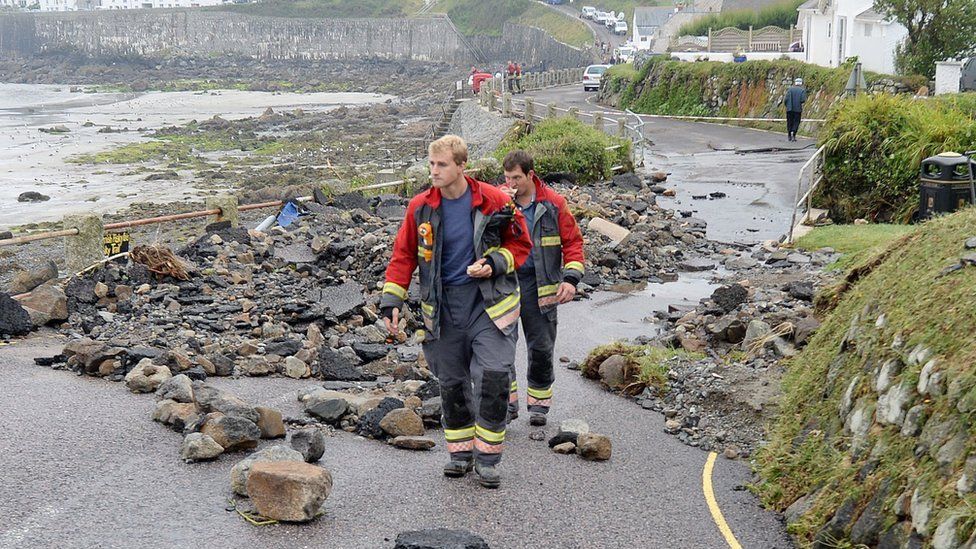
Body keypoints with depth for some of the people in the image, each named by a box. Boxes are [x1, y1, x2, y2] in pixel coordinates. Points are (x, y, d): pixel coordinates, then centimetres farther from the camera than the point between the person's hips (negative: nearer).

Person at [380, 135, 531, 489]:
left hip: (488, 300, -2)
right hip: (443, 305, 3)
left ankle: (487, 458, 0)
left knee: (493, 376, -13)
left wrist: (495, 264, -13)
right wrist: (391, 301, 0)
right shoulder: (421, 207, 0)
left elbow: (520, 244, 5)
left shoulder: (494, 201, -6)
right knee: (451, 382, 8)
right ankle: (461, 453, 24)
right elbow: (403, 255, 8)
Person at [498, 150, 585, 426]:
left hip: (538, 285, 0)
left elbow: (573, 240, 3)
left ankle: (538, 403, 22)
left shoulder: (553, 203, -1)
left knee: (541, 347, 6)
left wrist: (571, 278, -7)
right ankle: (506, 402, 7)